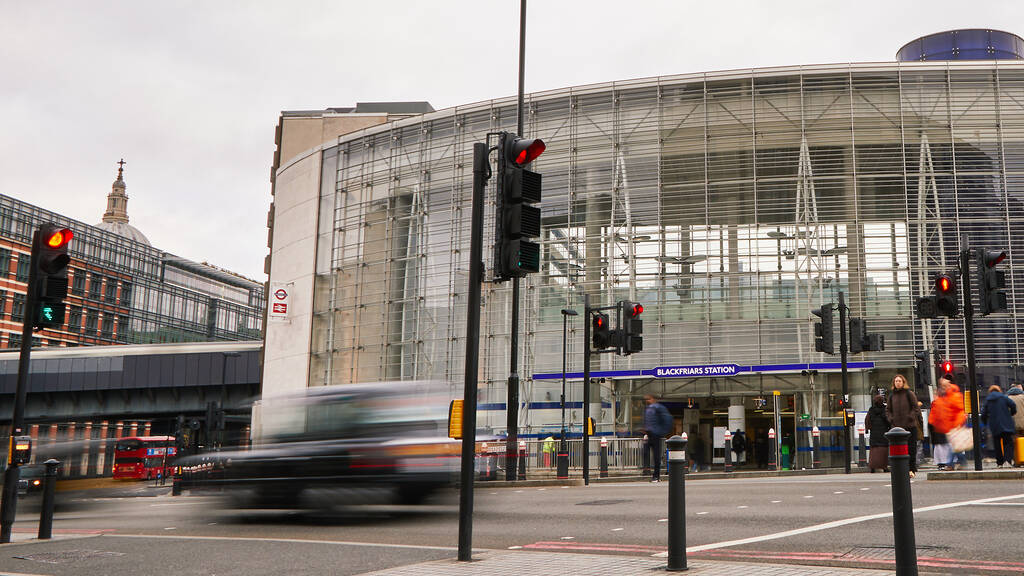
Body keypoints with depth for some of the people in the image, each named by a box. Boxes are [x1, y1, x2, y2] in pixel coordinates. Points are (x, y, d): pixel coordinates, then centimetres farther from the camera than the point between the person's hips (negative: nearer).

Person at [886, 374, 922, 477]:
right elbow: (887, 410, 18)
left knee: (911, 448, -1)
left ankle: (912, 469, 5)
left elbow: (916, 407, -2)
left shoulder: (909, 393, 0)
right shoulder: (892, 395, 11)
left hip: (910, 426, -3)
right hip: (897, 426, 3)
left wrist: (910, 417, -12)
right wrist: (891, 419, 3)